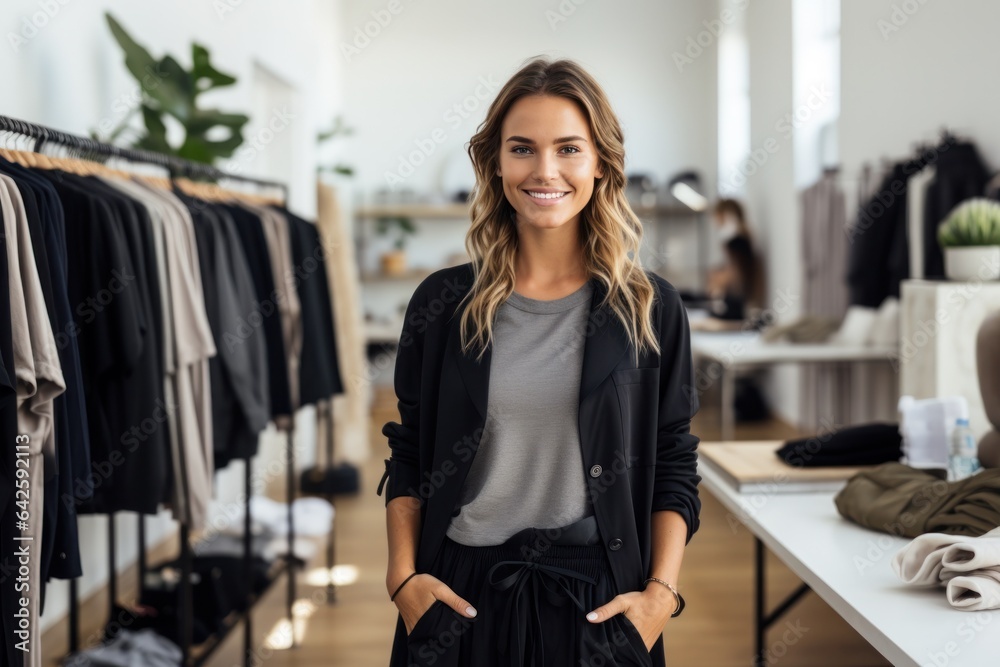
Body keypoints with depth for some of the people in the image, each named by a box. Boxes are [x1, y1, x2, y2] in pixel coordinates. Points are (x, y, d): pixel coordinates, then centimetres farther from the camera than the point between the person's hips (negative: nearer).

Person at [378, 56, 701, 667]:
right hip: (462, 597, 1)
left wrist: (661, 592, -8)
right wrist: (404, 577, -5)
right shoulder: (443, 303, -1)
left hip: (598, 605, 0)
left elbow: (674, 470, 2)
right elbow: (408, 458, 5)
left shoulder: (651, 310, -2)